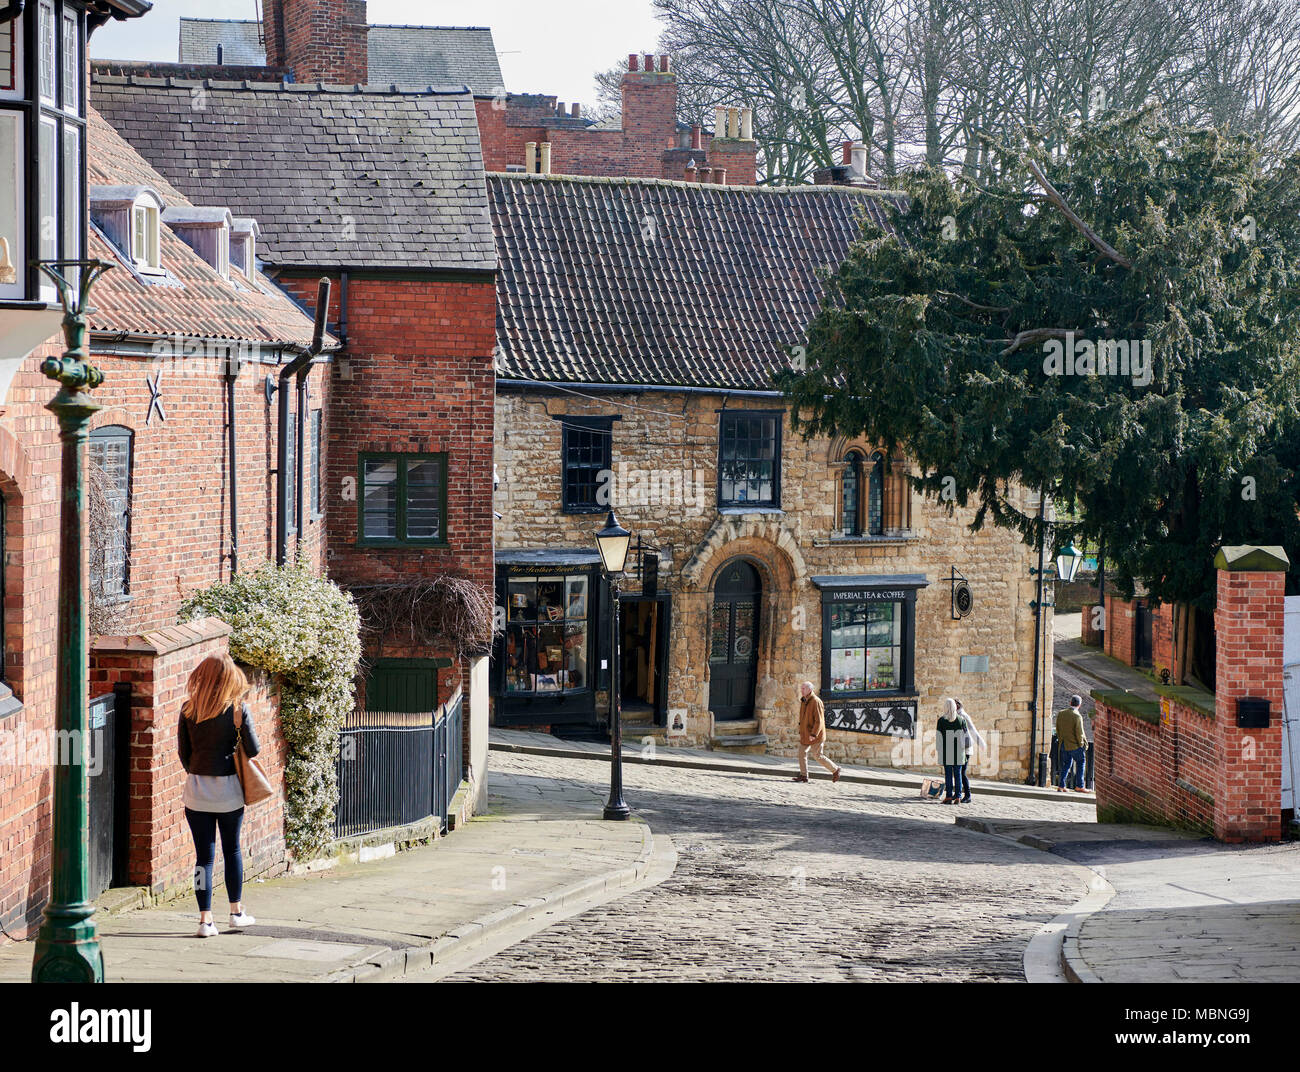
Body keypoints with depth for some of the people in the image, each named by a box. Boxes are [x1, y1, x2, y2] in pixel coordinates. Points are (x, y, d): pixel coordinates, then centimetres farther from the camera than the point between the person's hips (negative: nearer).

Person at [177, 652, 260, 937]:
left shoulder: (189, 709, -3)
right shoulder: (238, 708, -9)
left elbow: (183, 751, 2)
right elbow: (253, 749, -7)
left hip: (197, 788, 1)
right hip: (229, 789, -1)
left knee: (204, 854, 4)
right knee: (232, 849, 17)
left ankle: (205, 919, -1)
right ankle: (236, 912, 27)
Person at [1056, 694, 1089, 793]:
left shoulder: (1061, 714, 2)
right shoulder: (1077, 716, -18)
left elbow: (1058, 730, 9)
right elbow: (1079, 733, -15)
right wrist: (1081, 744, -1)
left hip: (1064, 745, 6)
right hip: (1075, 745, -6)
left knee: (1066, 765, 15)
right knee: (1080, 764, 10)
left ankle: (1061, 786, 10)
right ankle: (1079, 786, 12)